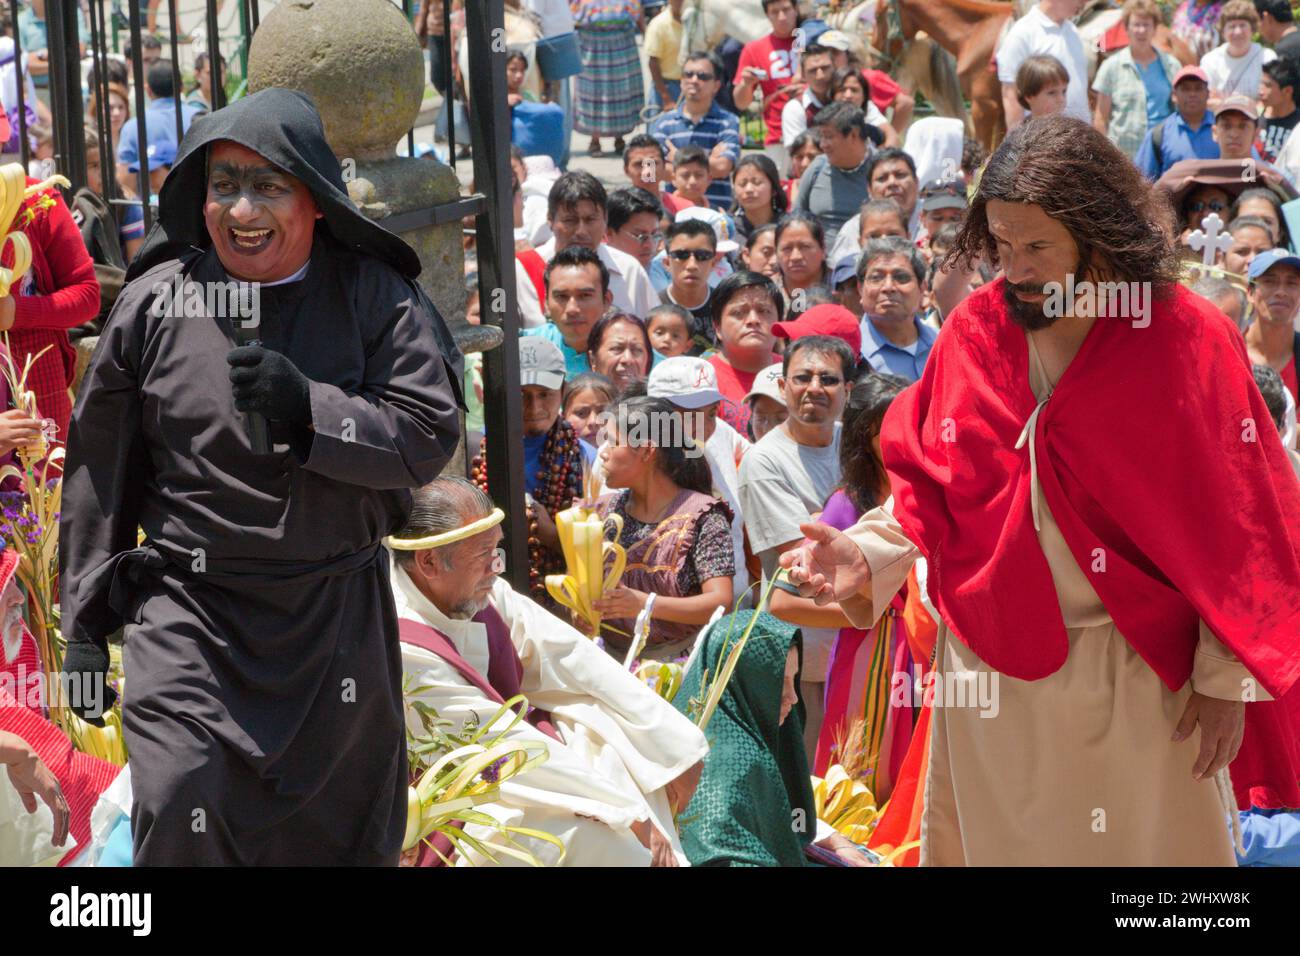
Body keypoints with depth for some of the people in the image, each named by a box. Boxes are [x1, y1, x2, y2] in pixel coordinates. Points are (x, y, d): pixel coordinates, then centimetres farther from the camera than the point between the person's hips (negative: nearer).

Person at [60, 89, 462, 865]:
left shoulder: (375, 298, -2)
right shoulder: (156, 303, -1)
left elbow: (430, 436, -8)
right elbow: (98, 471, 5)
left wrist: (310, 408, -22)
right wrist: (85, 627, 6)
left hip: (338, 618, 1)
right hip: (189, 614, -1)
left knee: (339, 833, 12)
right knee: (180, 817, -16)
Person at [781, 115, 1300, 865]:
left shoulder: (1186, 340, -9)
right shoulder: (975, 332, 0)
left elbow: (1237, 524, -6)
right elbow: (929, 491, 6)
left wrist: (1228, 677, -7)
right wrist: (869, 555, -14)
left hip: (1135, 676, -3)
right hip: (988, 669, 3)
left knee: (1141, 853, 6)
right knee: (990, 848, 12)